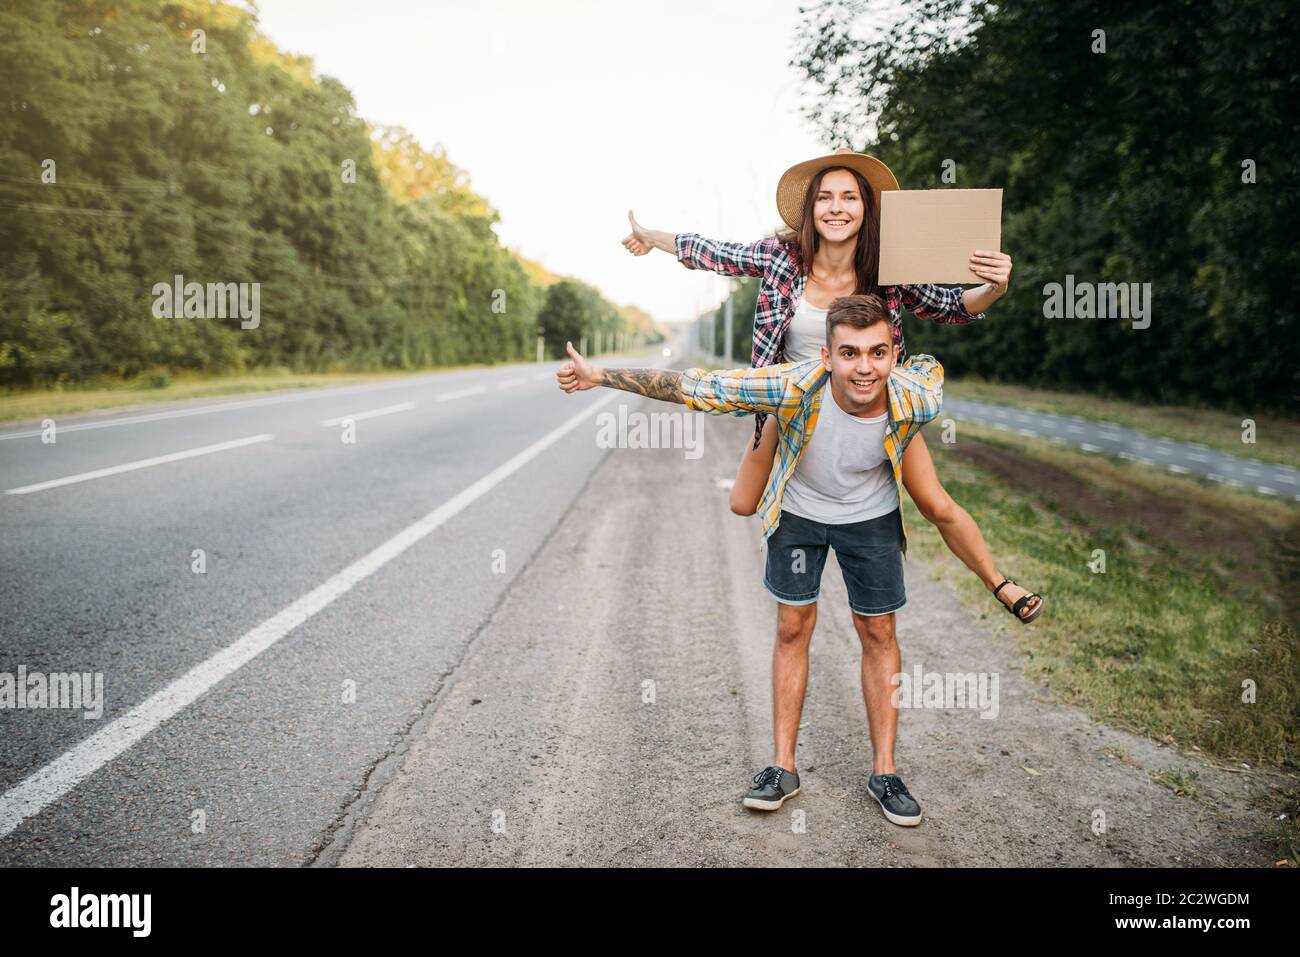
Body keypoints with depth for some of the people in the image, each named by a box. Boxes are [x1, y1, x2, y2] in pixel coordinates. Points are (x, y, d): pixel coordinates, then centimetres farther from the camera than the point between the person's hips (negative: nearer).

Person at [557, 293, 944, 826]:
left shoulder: (917, 400, -32)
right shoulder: (795, 387, -36)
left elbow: (930, 363, -6)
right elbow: (693, 388, -28)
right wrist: (600, 376, -22)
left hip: (871, 517, 1)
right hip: (798, 511, 0)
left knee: (878, 633, 5)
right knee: (793, 629, 5)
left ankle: (884, 771, 19)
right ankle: (783, 767, 16)